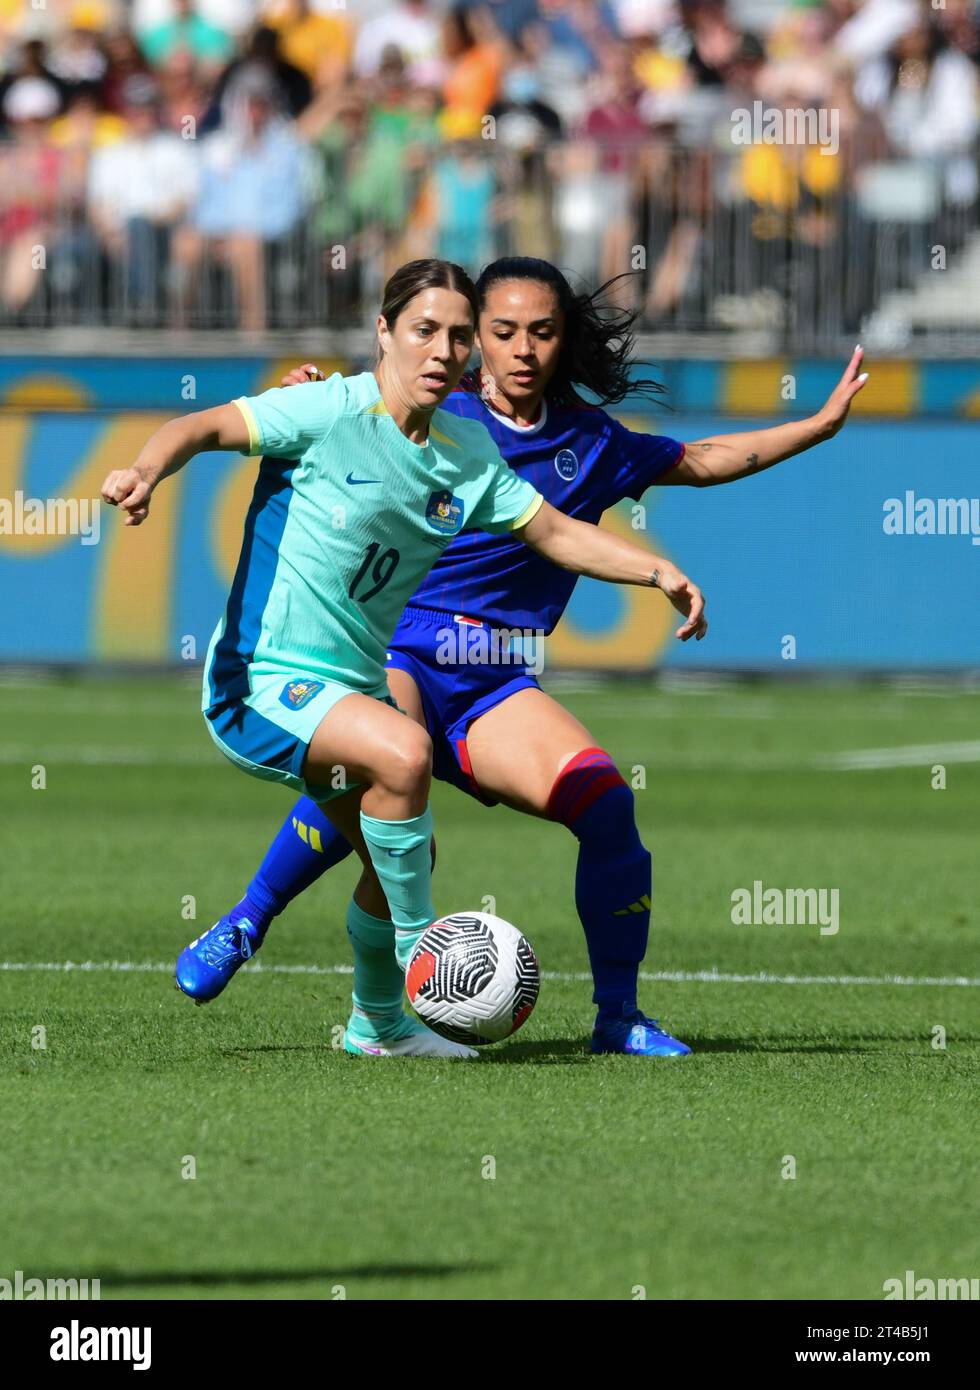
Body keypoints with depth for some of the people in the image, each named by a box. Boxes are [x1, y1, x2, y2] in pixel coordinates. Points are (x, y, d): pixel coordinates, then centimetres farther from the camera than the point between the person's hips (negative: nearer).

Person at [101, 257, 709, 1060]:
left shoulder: (467, 452, 4)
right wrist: (148, 471, -46)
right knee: (404, 751, -31)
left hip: (350, 689, 8)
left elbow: (555, 532, 11)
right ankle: (419, 948, -14)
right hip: (260, 681, -8)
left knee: (402, 858, 17)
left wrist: (659, 572, -2)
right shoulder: (332, 412, -16)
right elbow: (207, 427, -25)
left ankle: (378, 1024, 42)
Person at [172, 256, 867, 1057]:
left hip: (494, 687, 4)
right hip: (399, 650, -4)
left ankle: (618, 1017, -3)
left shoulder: (590, 444, 13)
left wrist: (823, 423, 26)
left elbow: (704, 461, 28)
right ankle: (246, 924, -19)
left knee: (605, 802, -19)